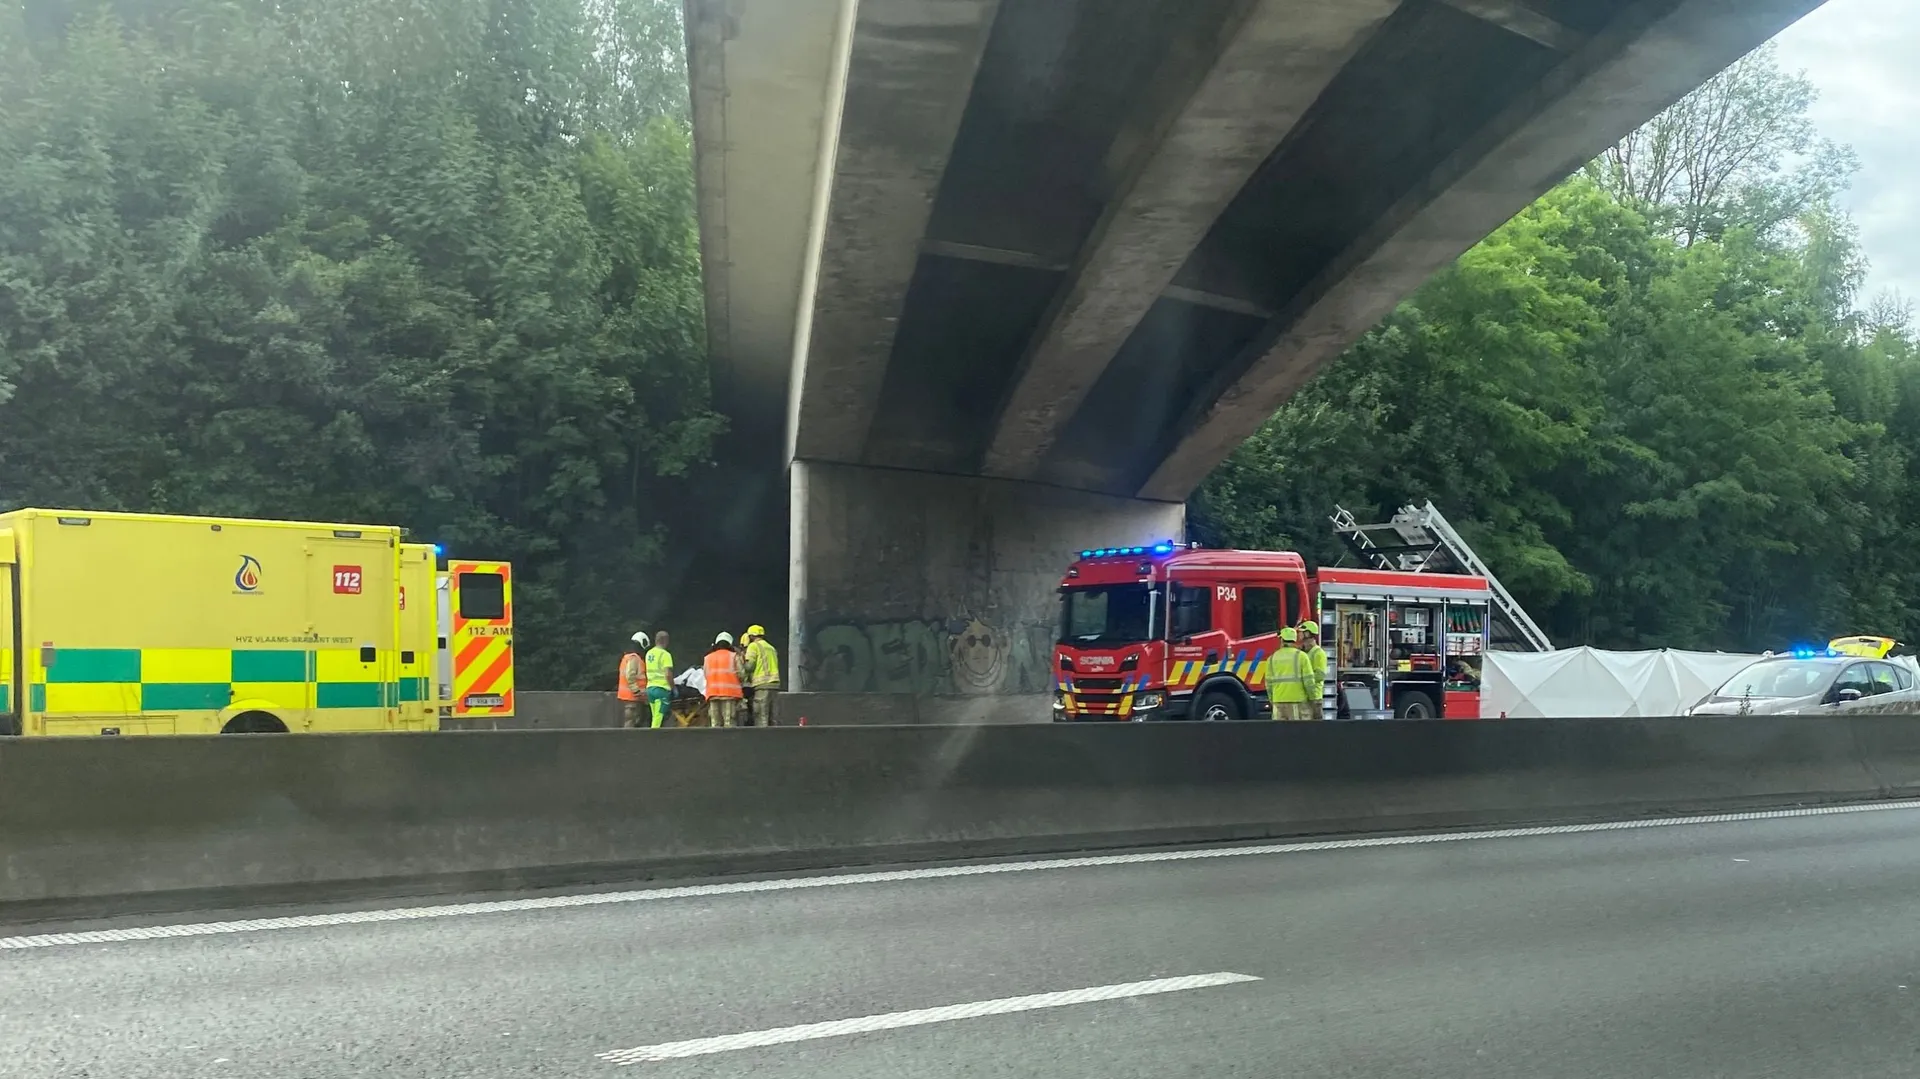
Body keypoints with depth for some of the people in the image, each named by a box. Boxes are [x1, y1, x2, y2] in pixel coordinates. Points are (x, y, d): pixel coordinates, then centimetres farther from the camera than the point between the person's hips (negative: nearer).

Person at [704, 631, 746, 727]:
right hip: (730, 693, -3)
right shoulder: (734, 656, 5)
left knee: (715, 724, 3)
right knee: (729, 723, -6)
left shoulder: (708, 658, 16)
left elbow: (706, 675, 10)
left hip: (712, 693, 3)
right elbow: (741, 674, -2)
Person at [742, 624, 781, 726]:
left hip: (762, 684, -7)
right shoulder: (771, 648, 25)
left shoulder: (753, 646, 1)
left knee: (761, 717, -10)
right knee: (770, 717, 8)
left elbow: (749, 665, -9)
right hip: (774, 684, 7)